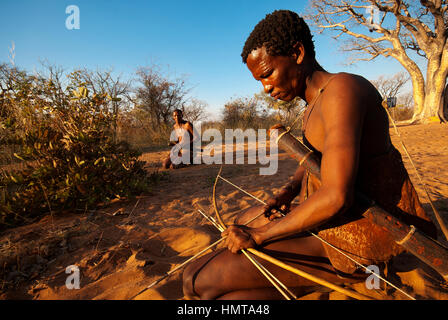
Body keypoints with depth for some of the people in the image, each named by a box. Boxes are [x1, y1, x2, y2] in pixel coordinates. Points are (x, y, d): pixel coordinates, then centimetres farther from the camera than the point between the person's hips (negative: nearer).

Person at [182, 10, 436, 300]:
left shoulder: (342, 88, -21)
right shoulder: (314, 107, 10)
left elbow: (337, 197, -29)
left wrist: (258, 235, -19)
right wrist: (284, 196, 2)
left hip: (354, 237, -10)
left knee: (198, 281, -15)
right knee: (243, 222, 29)